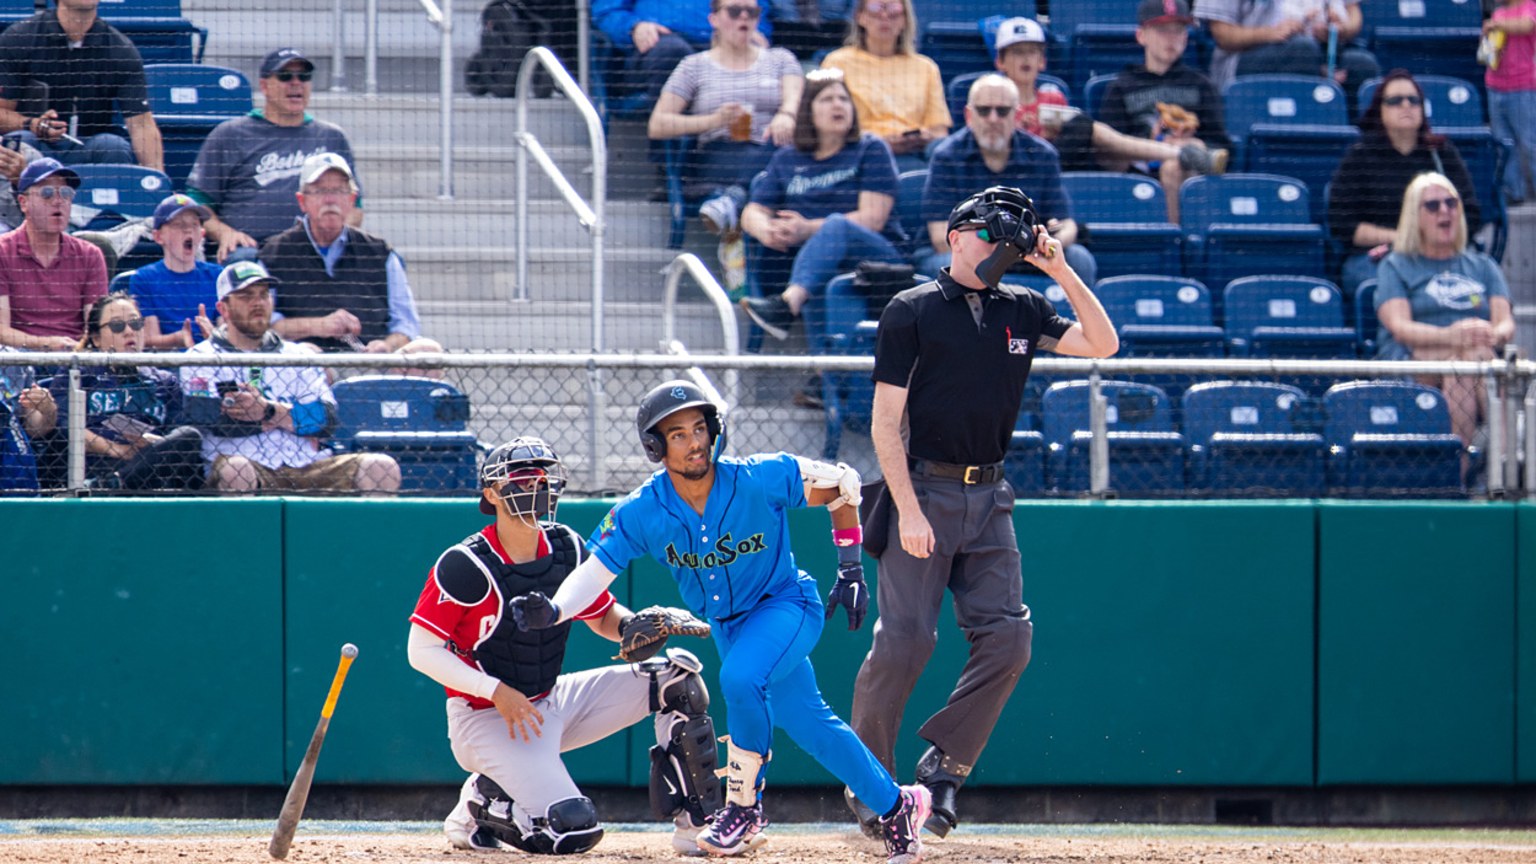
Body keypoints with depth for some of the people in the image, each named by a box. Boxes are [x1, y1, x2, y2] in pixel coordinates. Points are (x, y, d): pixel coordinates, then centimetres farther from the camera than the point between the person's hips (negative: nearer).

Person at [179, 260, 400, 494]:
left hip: (308, 469, 4)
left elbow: (326, 417, 6)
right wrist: (293, 416, 3)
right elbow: (217, 420, -6)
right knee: (235, 469, -39)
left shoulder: (297, 356, 21)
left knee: (383, 467, -19)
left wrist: (269, 412, -9)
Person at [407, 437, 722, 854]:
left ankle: (695, 821, 1)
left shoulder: (566, 549, 0)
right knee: (573, 829, -24)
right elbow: (422, 651, -17)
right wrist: (496, 691, -25)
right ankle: (478, 807, 5)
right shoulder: (465, 565, -19)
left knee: (678, 674, -4)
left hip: (551, 702, 7)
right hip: (487, 720, -7)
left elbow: (605, 617, 12)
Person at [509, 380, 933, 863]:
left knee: (740, 678, -32)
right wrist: (554, 611, -41)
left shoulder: (761, 479, -25)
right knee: (805, 722, 13)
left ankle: (745, 812, -15)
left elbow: (842, 484, -12)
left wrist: (851, 568, -11)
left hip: (786, 604, -5)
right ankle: (896, 806, 32)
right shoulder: (641, 514, -17)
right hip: (727, 624, 5)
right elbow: (594, 569, -20)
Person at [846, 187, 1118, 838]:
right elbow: (885, 424, -7)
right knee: (904, 639, -9)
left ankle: (943, 767, 9)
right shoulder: (912, 311, -3)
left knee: (1006, 638, -4)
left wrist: (1060, 271, -4)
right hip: (924, 488, -5)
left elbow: (1102, 344, 4)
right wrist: (909, 510, -16)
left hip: (989, 497, 5)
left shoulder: (1021, 311, 12)